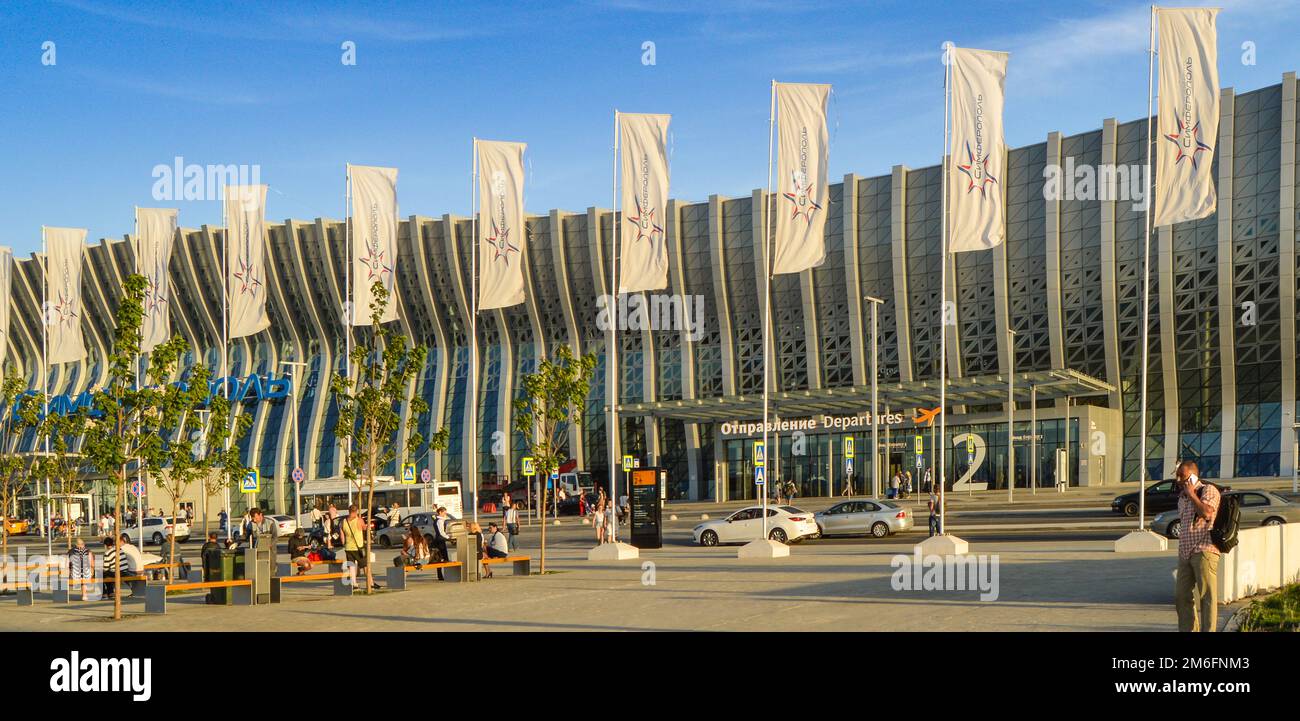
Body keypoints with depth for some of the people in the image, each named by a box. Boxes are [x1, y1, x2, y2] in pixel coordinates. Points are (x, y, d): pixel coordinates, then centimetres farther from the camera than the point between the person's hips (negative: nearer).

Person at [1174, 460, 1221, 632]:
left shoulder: (1209, 490, -3)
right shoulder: (1182, 497, 20)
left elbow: (1207, 512, -21)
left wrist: (1191, 494, -10)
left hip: (1204, 552, -8)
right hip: (1185, 553, 8)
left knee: (1207, 596, -7)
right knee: (1182, 596, 9)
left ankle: (1208, 630, -6)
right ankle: (1188, 629, 18)